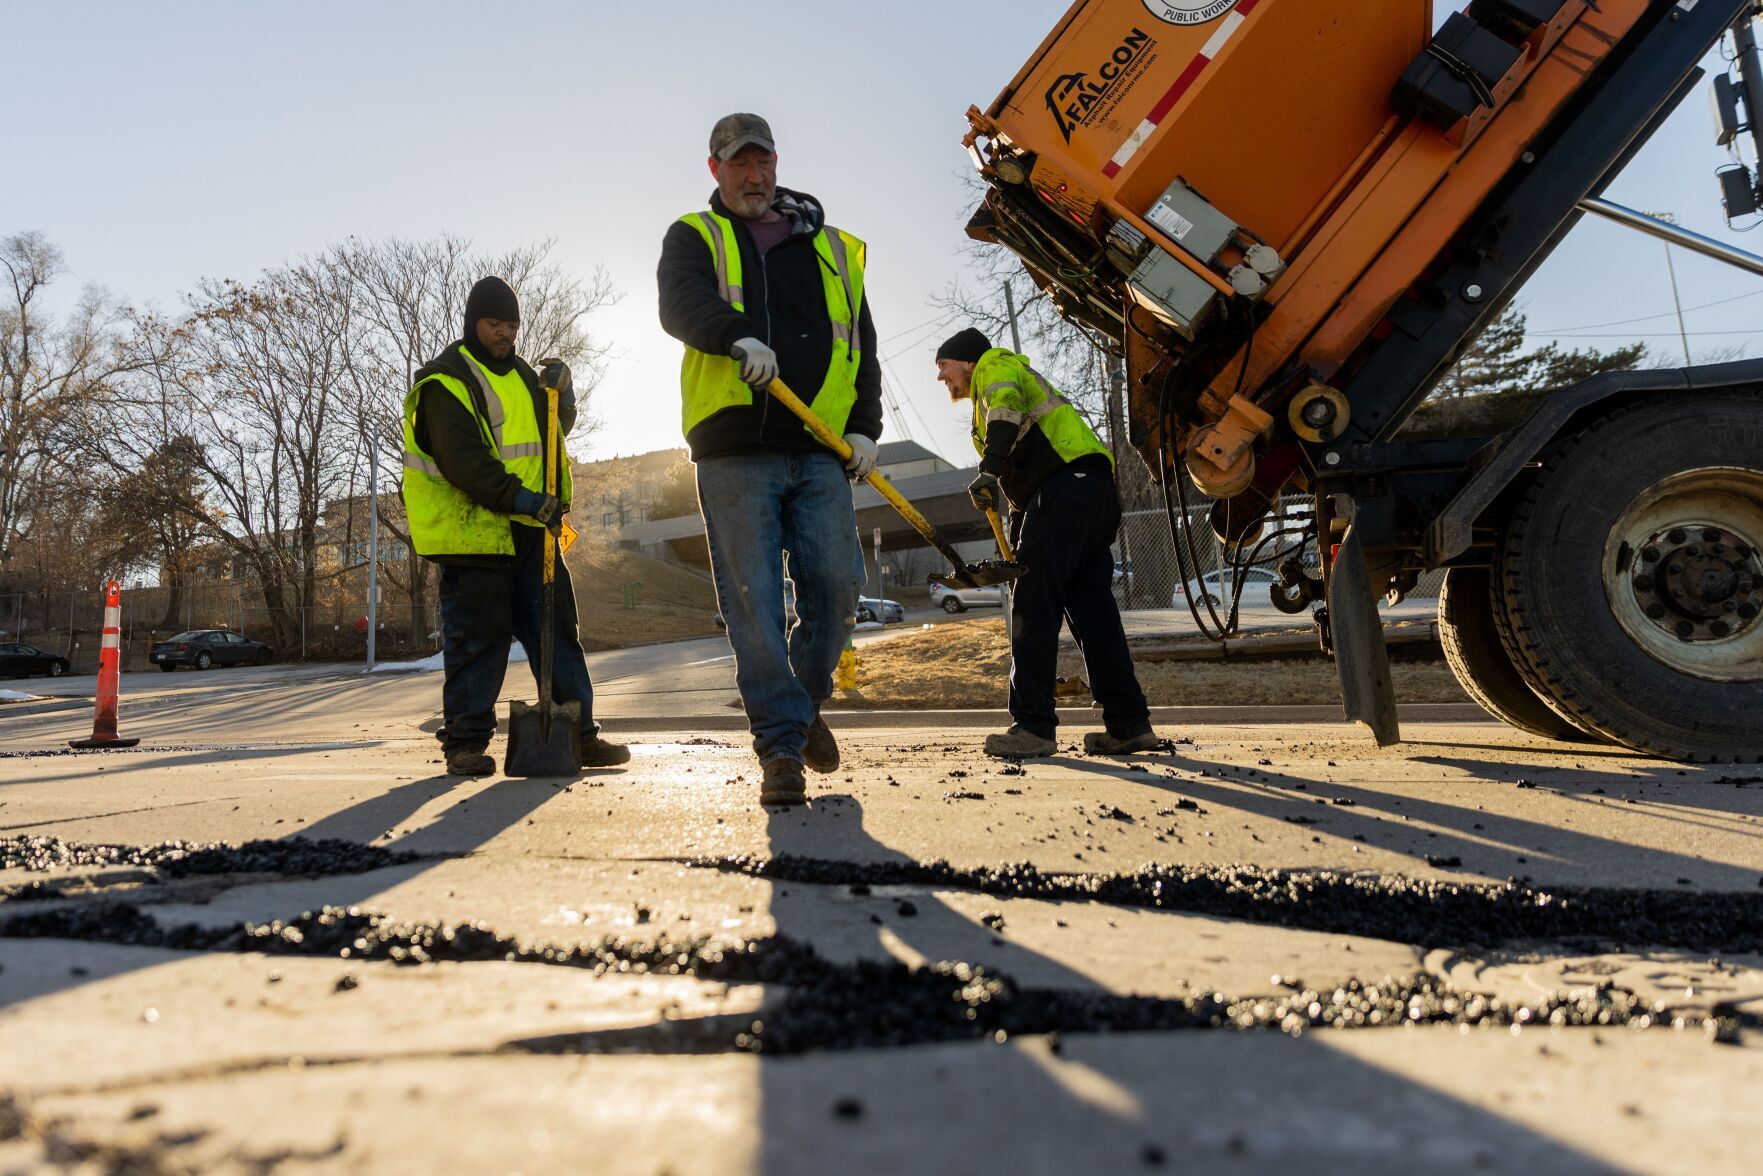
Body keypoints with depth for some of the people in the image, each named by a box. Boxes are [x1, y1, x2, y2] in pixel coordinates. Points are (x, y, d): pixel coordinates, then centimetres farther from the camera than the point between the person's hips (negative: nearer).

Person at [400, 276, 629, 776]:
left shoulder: (520, 373, 19)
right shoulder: (445, 381, -7)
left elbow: (556, 430, 23)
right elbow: (463, 462, -19)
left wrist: (560, 393, 3)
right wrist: (522, 499, -29)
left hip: (531, 529, 7)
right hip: (472, 531, -7)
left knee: (556, 629, 6)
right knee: (477, 637, -3)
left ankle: (578, 734, 12)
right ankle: (465, 743, 9)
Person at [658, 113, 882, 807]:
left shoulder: (834, 247, 22)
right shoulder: (694, 237, 14)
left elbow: (862, 342, 18)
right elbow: (681, 305, -9)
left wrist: (864, 425, 4)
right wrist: (738, 336, -30)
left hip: (821, 450, 2)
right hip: (735, 451, -2)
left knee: (836, 586, -4)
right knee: (753, 602, -6)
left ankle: (807, 704, 22)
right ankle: (781, 745, 2)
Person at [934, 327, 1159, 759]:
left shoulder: (994, 363, 10)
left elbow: (1005, 405, -15)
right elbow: (1022, 458, 33)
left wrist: (989, 470, -26)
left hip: (1065, 486, -10)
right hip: (1098, 493, 10)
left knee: (1034, 606, -10)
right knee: (1092, 608, 7)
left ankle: (1033, 726, -11)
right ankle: (1130, 724, 6)